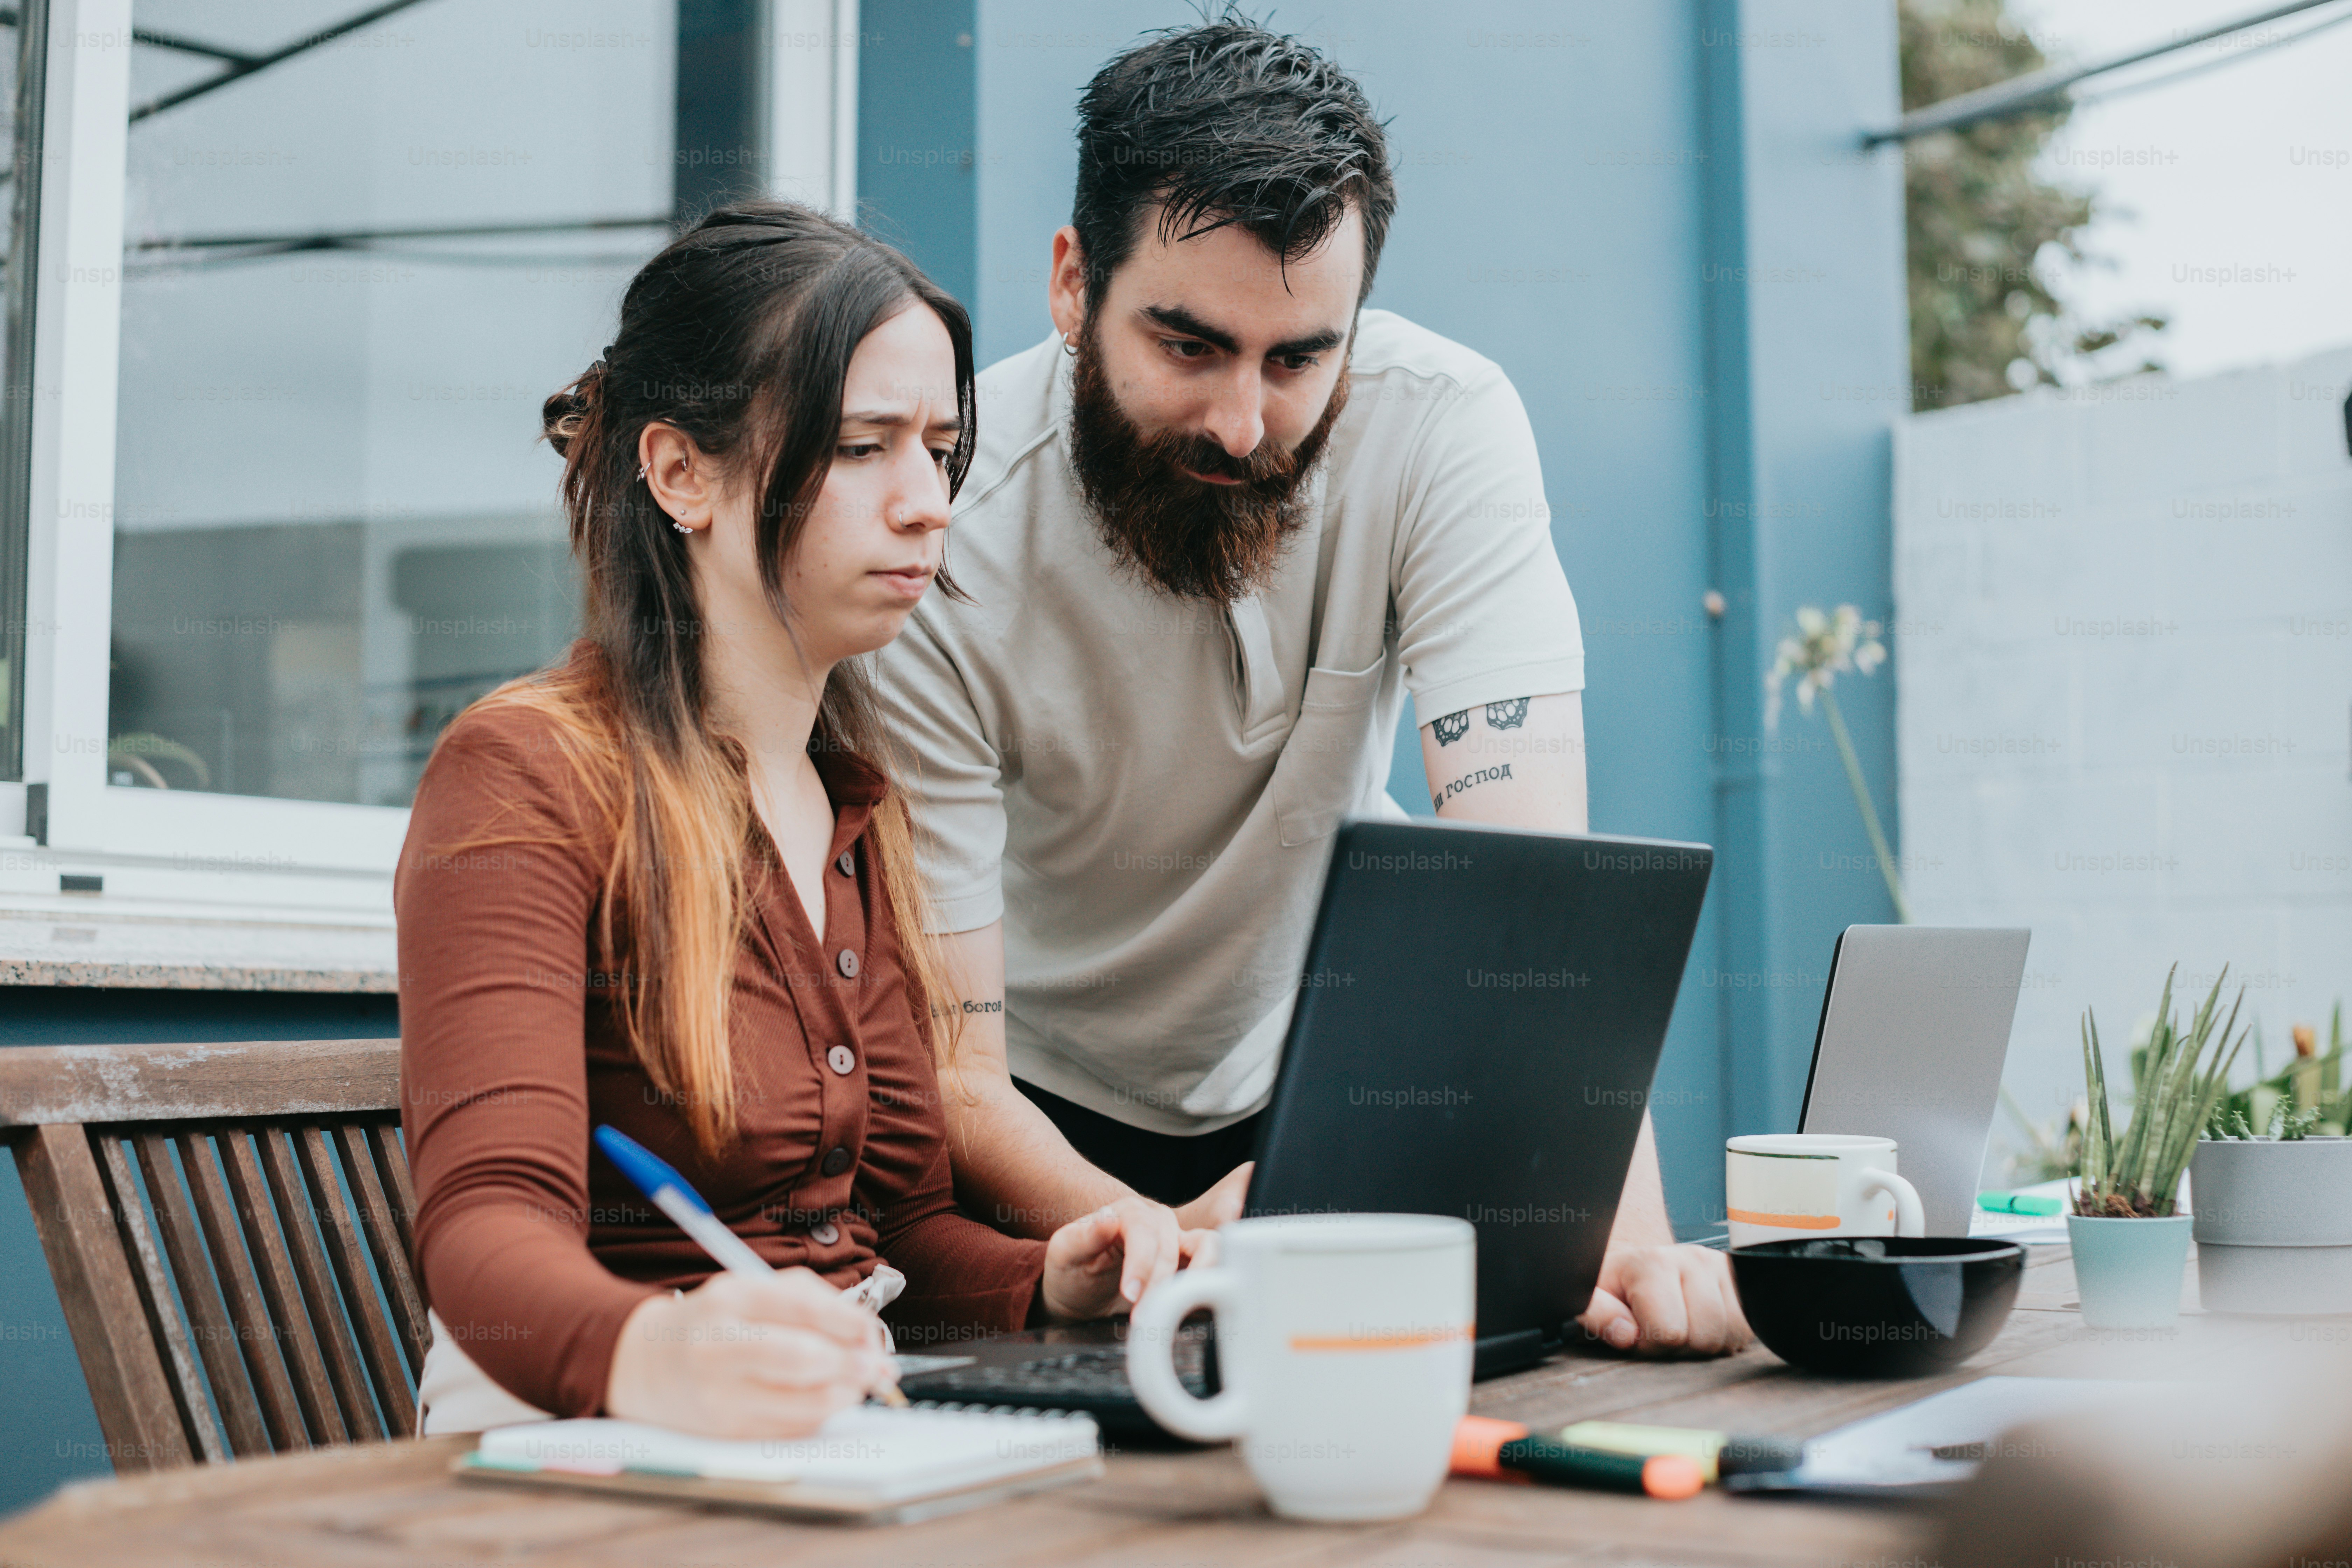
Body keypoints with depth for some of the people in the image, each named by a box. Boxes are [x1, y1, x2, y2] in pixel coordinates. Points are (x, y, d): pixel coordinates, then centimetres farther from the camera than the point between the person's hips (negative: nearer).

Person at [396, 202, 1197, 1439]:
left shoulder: (861, 801, 15)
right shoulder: (525, 778, -9)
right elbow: (490, 1219, -21)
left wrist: (1048, 1284, -3)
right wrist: (649, 1355, -44)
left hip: (842, 1423, 7)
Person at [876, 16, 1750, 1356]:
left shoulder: (1443, 425, -22)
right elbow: (944, 1062, -27)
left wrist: (1623, 1224, -45)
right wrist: (1158, 1250, -46)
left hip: (1312, 1071, 2)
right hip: (1045, 1110, -1)